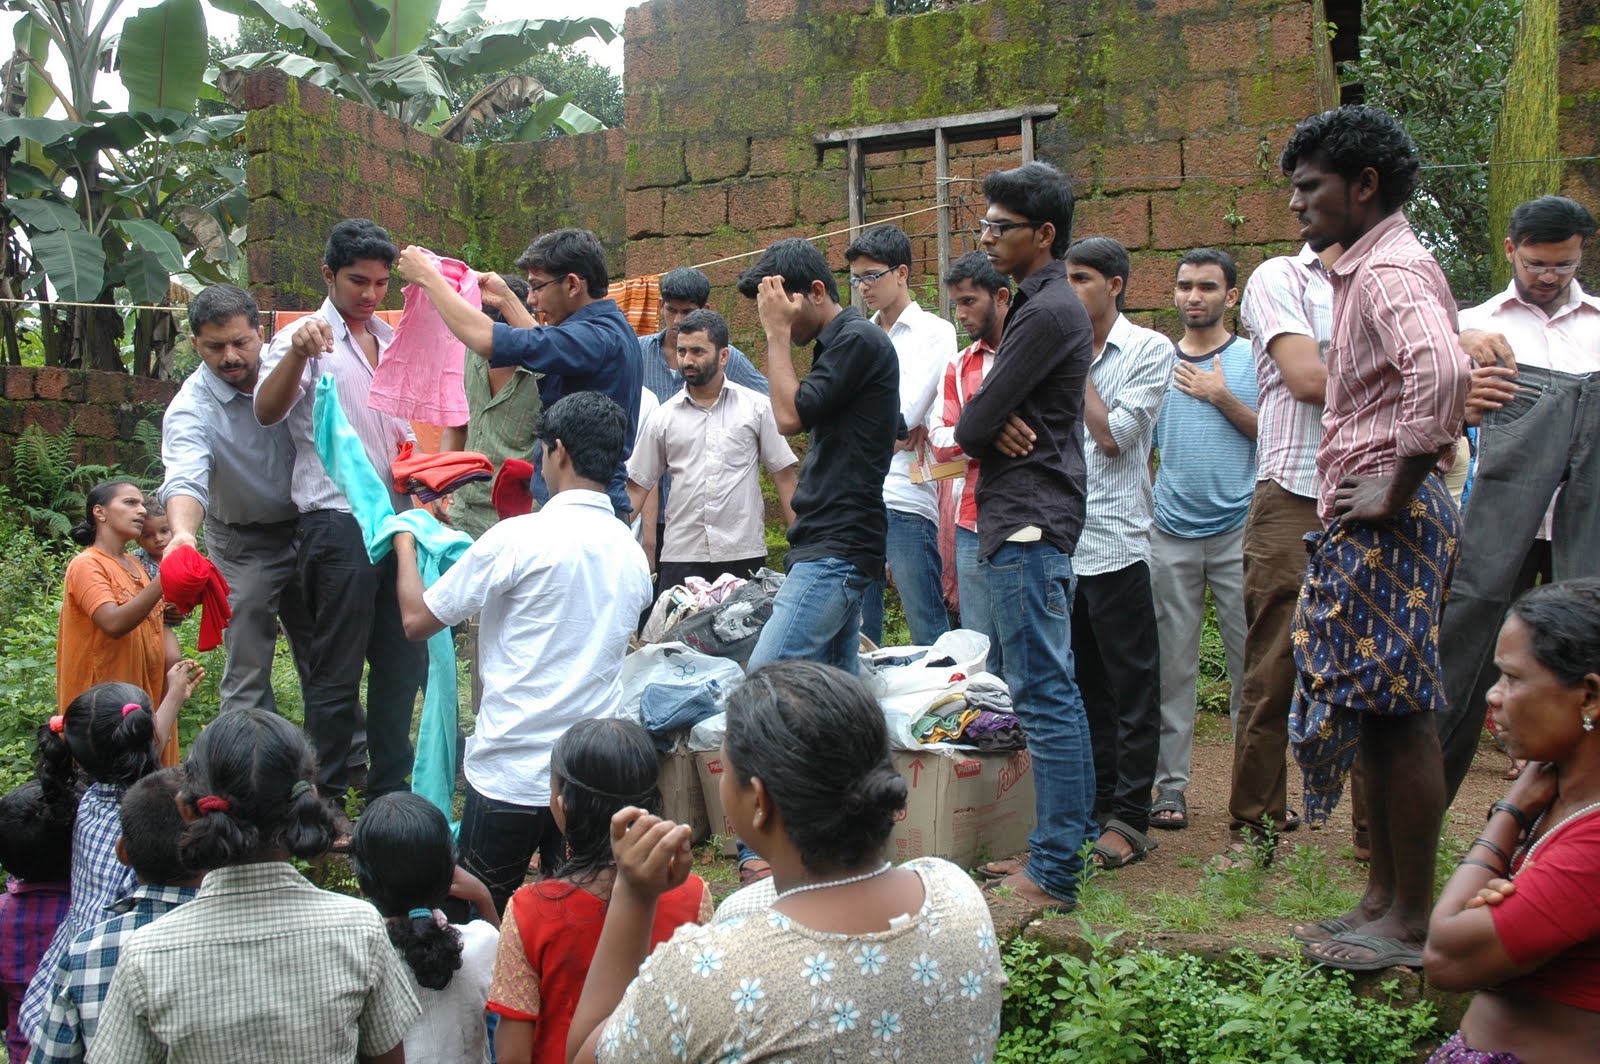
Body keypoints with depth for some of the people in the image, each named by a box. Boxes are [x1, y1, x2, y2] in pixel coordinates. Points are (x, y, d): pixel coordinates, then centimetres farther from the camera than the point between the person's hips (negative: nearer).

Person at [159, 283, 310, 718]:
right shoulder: (191, 409, -24)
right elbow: (186, 478, -41)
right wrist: (183, 533, -59)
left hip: (305, 525, 4)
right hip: (244, 544, -4)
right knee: (247, 670, -5)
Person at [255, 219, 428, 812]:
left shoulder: (390, 341, 16)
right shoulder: (307, 340, -5)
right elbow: (267, 412, -24)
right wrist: (296, 353, -41)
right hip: (337, 523, -7)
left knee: (404, 661, 13)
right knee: (336, 671, 0)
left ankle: (389, 785, 26)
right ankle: (327, 797, 12)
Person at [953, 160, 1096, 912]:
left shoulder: (1048, 312, -14)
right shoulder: (1043, 305, 19)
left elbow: (972, 426, -16)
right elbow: (978, 418, 16)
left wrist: (981, 427, 6)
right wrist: (997, 424, -6)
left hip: (1028, 523, -11)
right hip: (1025, 518, 11)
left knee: (1043, 694, -8)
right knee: (1055, 690, 14)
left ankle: (1053, 876, -4)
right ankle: (1064, 845, 23)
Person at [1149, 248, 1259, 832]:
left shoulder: (1255, 358, 4)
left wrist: (1221, 397, -11)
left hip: (1239, 527, -2)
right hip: (1170, 530, 2)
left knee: (1251, 659, 0)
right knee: (1171, 663, 3)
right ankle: (1171, 784, 9)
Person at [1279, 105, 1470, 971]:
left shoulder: (1391, 269, -13)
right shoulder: (1370, 269, 18)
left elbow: (1442, 370, -33)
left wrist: (1398, 487, -24)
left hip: (1387, 524, -10)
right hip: (1361, 524, 10)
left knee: (1400, 718, -3)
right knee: (1372, 714, 14)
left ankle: (1411, 923, 8)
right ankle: (1383, 898, 25)